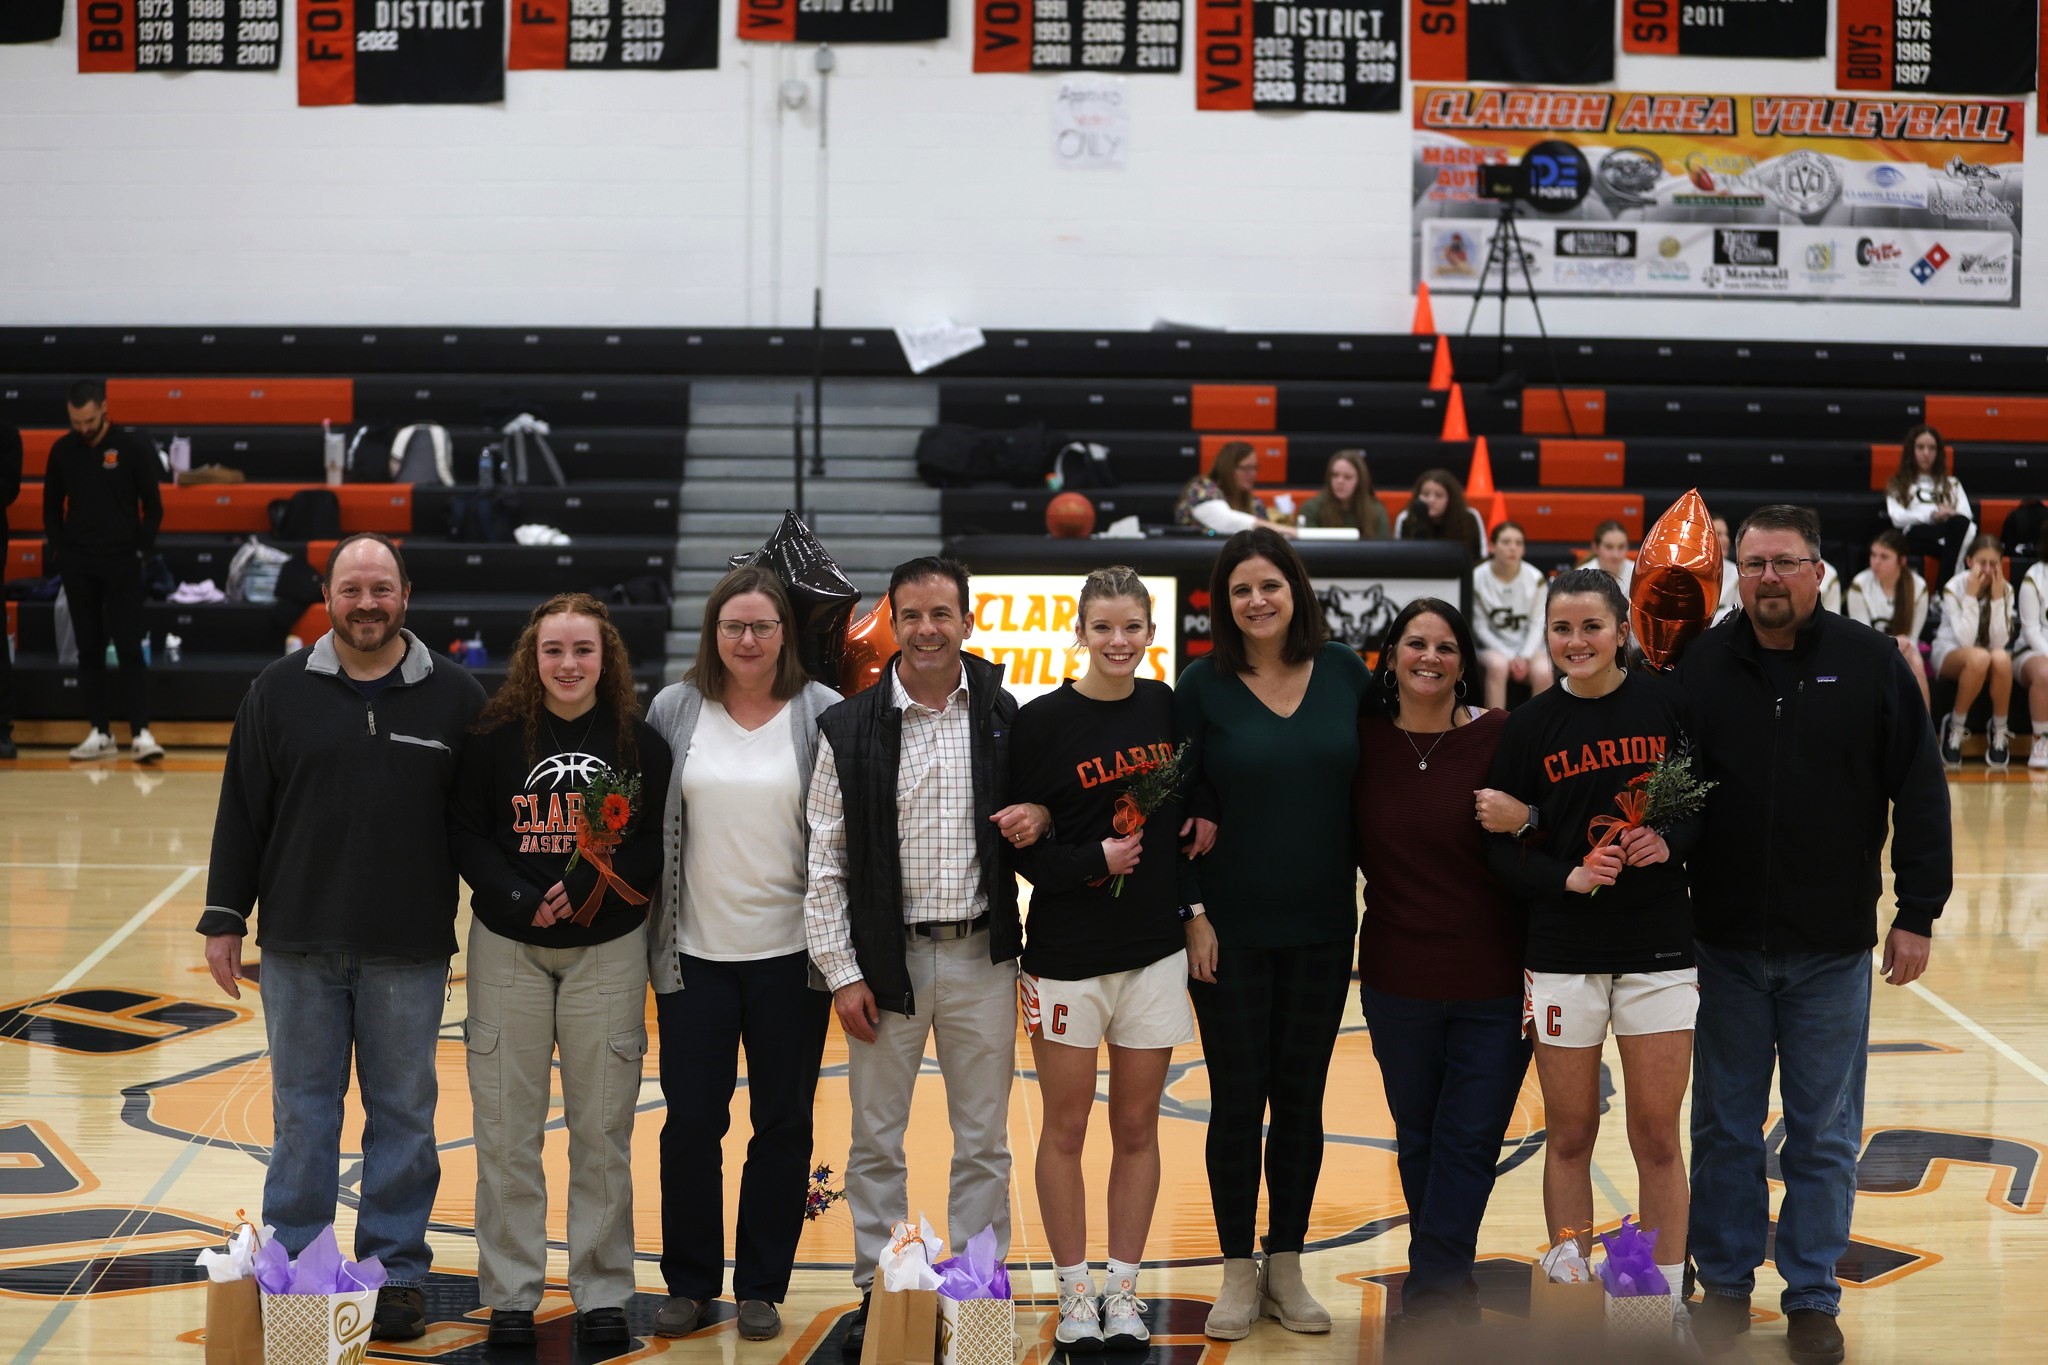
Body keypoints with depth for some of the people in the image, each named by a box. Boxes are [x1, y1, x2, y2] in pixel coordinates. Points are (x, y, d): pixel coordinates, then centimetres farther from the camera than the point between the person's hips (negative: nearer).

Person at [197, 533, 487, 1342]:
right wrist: (224, 918, 3)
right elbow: (242, 811, 5)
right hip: (299, 945, 1)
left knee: (404, 1114, 7)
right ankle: (292, 1268, 19)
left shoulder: (454, 697, 1)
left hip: (410, 950, -1)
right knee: (302, 1109, 8)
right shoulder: (280, 691, 3)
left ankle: (396, 1271, 18)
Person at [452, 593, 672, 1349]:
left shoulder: (640, 742, -2)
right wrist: (520, 900, -16)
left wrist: (589, 888, -17)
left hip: (608, 948, 0)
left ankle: (602, 1292, 18)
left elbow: (658, 843, -3)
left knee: (603, 1128, 5)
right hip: (509, 948, 0)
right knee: (507, 1127, 5)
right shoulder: (494, 738, -2)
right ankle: (510, 1293, 17)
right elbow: (465, 834, -2)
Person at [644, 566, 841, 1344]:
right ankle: (689, 1281, 19)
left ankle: (761, 1286, 19)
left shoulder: (823, 714, -2)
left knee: (782, 1124, 7)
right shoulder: (675, 710, 2)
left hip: (791, 954, -1)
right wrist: (648, 932, 5)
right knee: (691, 1121, 4)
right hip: (696, 951, 1)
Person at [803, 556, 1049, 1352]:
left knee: (984, 1143, 9)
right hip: (888, 959, -1)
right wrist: (842, 974, -6)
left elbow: (1038, 809, 15)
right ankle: (877, 1294, 20)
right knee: (877, 1143, 7)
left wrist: (1038, 822, -10)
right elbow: (825, 862, -2)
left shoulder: (1004, 718, 3)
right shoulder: (850, 728, -3)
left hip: (982, 958, 1)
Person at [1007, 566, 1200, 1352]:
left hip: (1156, 949, 3)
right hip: (1068, 954, -3)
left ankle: (1123, 1290, 19)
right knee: (1066, 1129, 5)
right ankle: (1074, 1293, 17)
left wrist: (1202, 910, 6)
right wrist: (1094, 860, -16)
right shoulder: (1042, 722, -7)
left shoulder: (1168, 708, 4)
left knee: (1137, 1128, 8)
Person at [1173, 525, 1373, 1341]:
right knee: (1238, 1098, 3)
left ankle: (1287, 1269, 21)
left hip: (1322, 927, 2)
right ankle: (1238, 1272, 16)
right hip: (1232, 928, -2)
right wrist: (1188, 915, -9)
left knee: (1301, 1094, 9)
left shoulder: (1345, 673, 1)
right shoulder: (1202, 686, -6)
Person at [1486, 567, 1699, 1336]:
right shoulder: (1530, 727, -1)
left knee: (1657, 1138, 5)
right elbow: (1501, 848, 0)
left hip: (1659, 951, 0)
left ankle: (1669, 1303, 17)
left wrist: (1671, 840, -13)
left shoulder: (1666, 703, -3)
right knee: (1569, 1137, 8)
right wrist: (1567, 877, -16)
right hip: (1564, 952, 1)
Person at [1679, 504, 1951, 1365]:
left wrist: (1917, 914, -4)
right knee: (1725, 1127, 11)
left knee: (1825, 1135, 9)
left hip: (1834, 947, -1)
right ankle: (1726, 1284, 26)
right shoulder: (1699, 666, -1)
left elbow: (1920, 796, -2)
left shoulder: (1871, 664, -4)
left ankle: (1813, 1296, 22)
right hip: (1725, 944, 1)